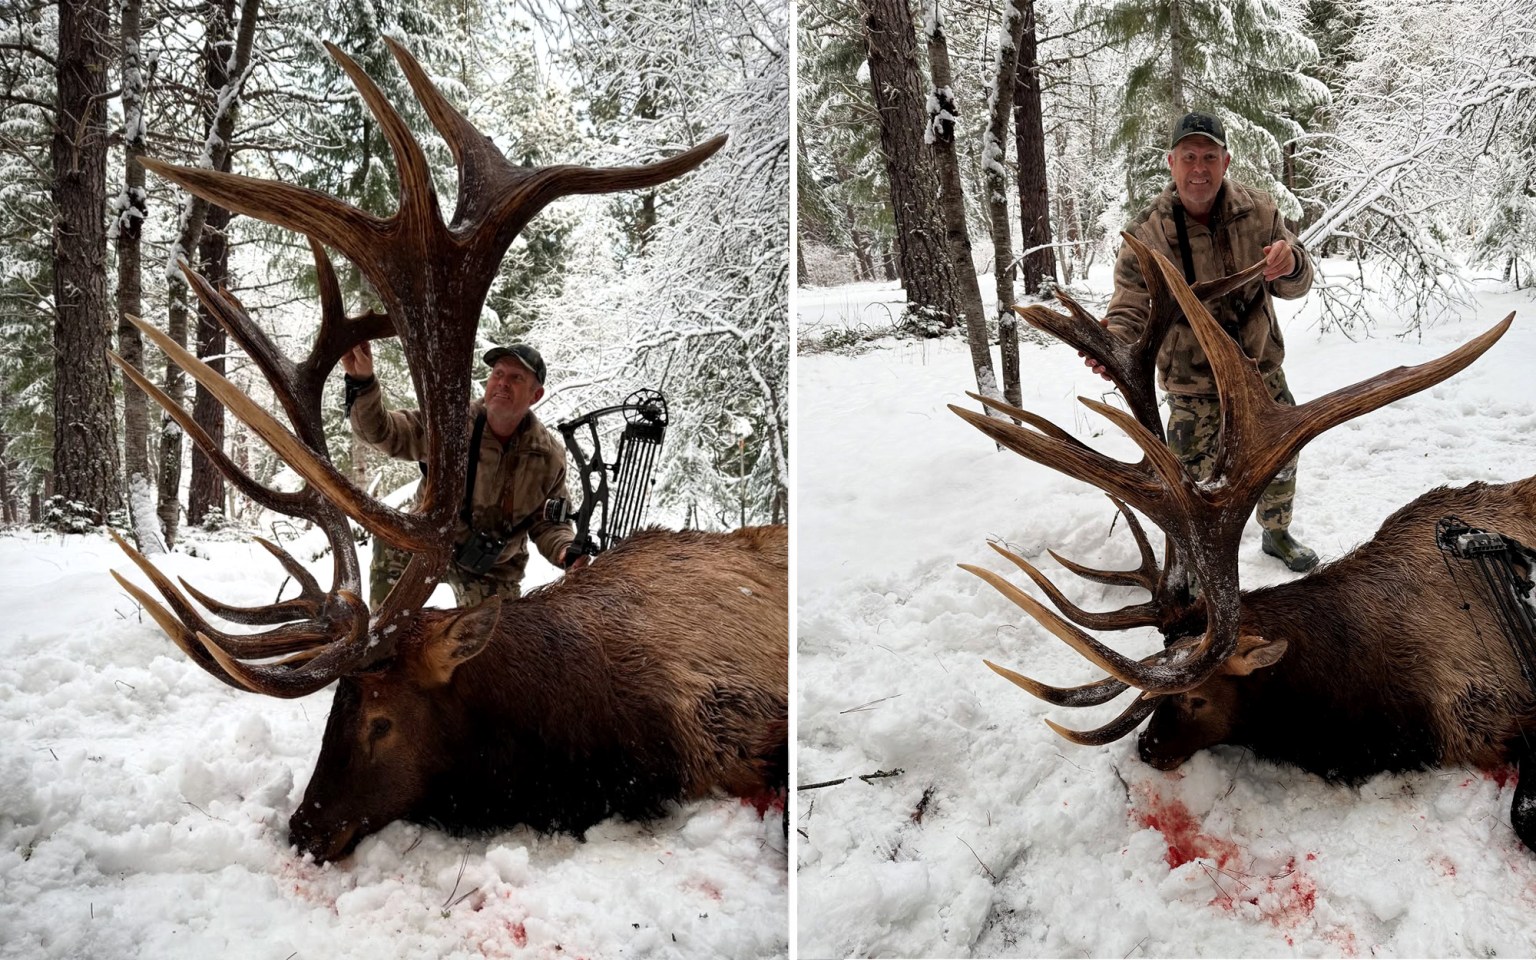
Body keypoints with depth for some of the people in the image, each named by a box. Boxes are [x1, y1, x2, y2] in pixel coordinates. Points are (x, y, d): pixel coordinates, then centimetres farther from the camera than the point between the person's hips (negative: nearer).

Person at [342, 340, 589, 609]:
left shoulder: (549, 457, -13)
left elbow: (548, 523, -4)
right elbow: (383, 431, -23)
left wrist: (567, 552, -25)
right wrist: (362, 383, -40)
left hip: (494, 571, 1)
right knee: (392, 544, -26)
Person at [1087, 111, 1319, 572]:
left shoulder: (1258, 213, -12)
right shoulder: (1145, 233, -19)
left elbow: (1296, 286, -6)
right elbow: (1130, 307, -15)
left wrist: (1290, 264, -32)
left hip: (1261, 370, 3)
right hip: (1191, 383, -3)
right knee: (1194, 481, 1)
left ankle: (1277, 534, 48)